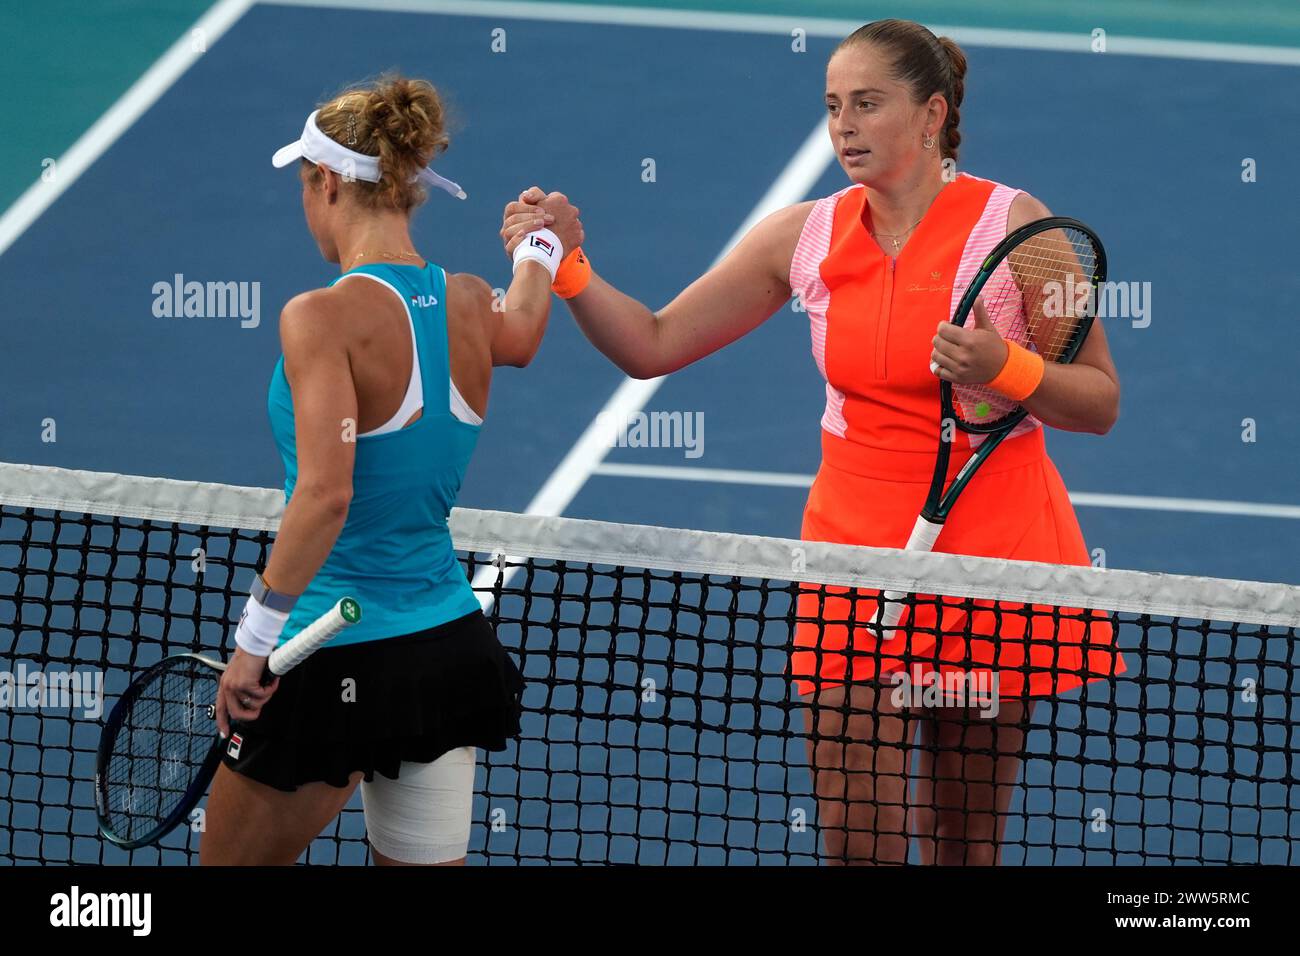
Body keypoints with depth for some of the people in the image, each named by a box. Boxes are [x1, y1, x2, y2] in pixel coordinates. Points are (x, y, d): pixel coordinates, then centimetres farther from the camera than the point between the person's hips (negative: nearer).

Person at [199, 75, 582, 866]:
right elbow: (520, 335, 29)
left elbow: (325, 494, -28)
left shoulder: (324, 317, -18)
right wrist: (541, 248, 49)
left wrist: (257, 637, -22)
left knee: (230, 860, 13)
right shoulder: (472, 305, 2)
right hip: (452, 644, 7)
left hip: (338, 659, -6)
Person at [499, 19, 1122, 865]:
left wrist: (1004, 371, -23)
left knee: (963, 841, 6)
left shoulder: (1012, 223, -7)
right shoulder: (807, 235, 2)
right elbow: (653, 345, 5)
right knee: (857, 842, -4)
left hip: (992, 555, -2)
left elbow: (1100, 403, -4)